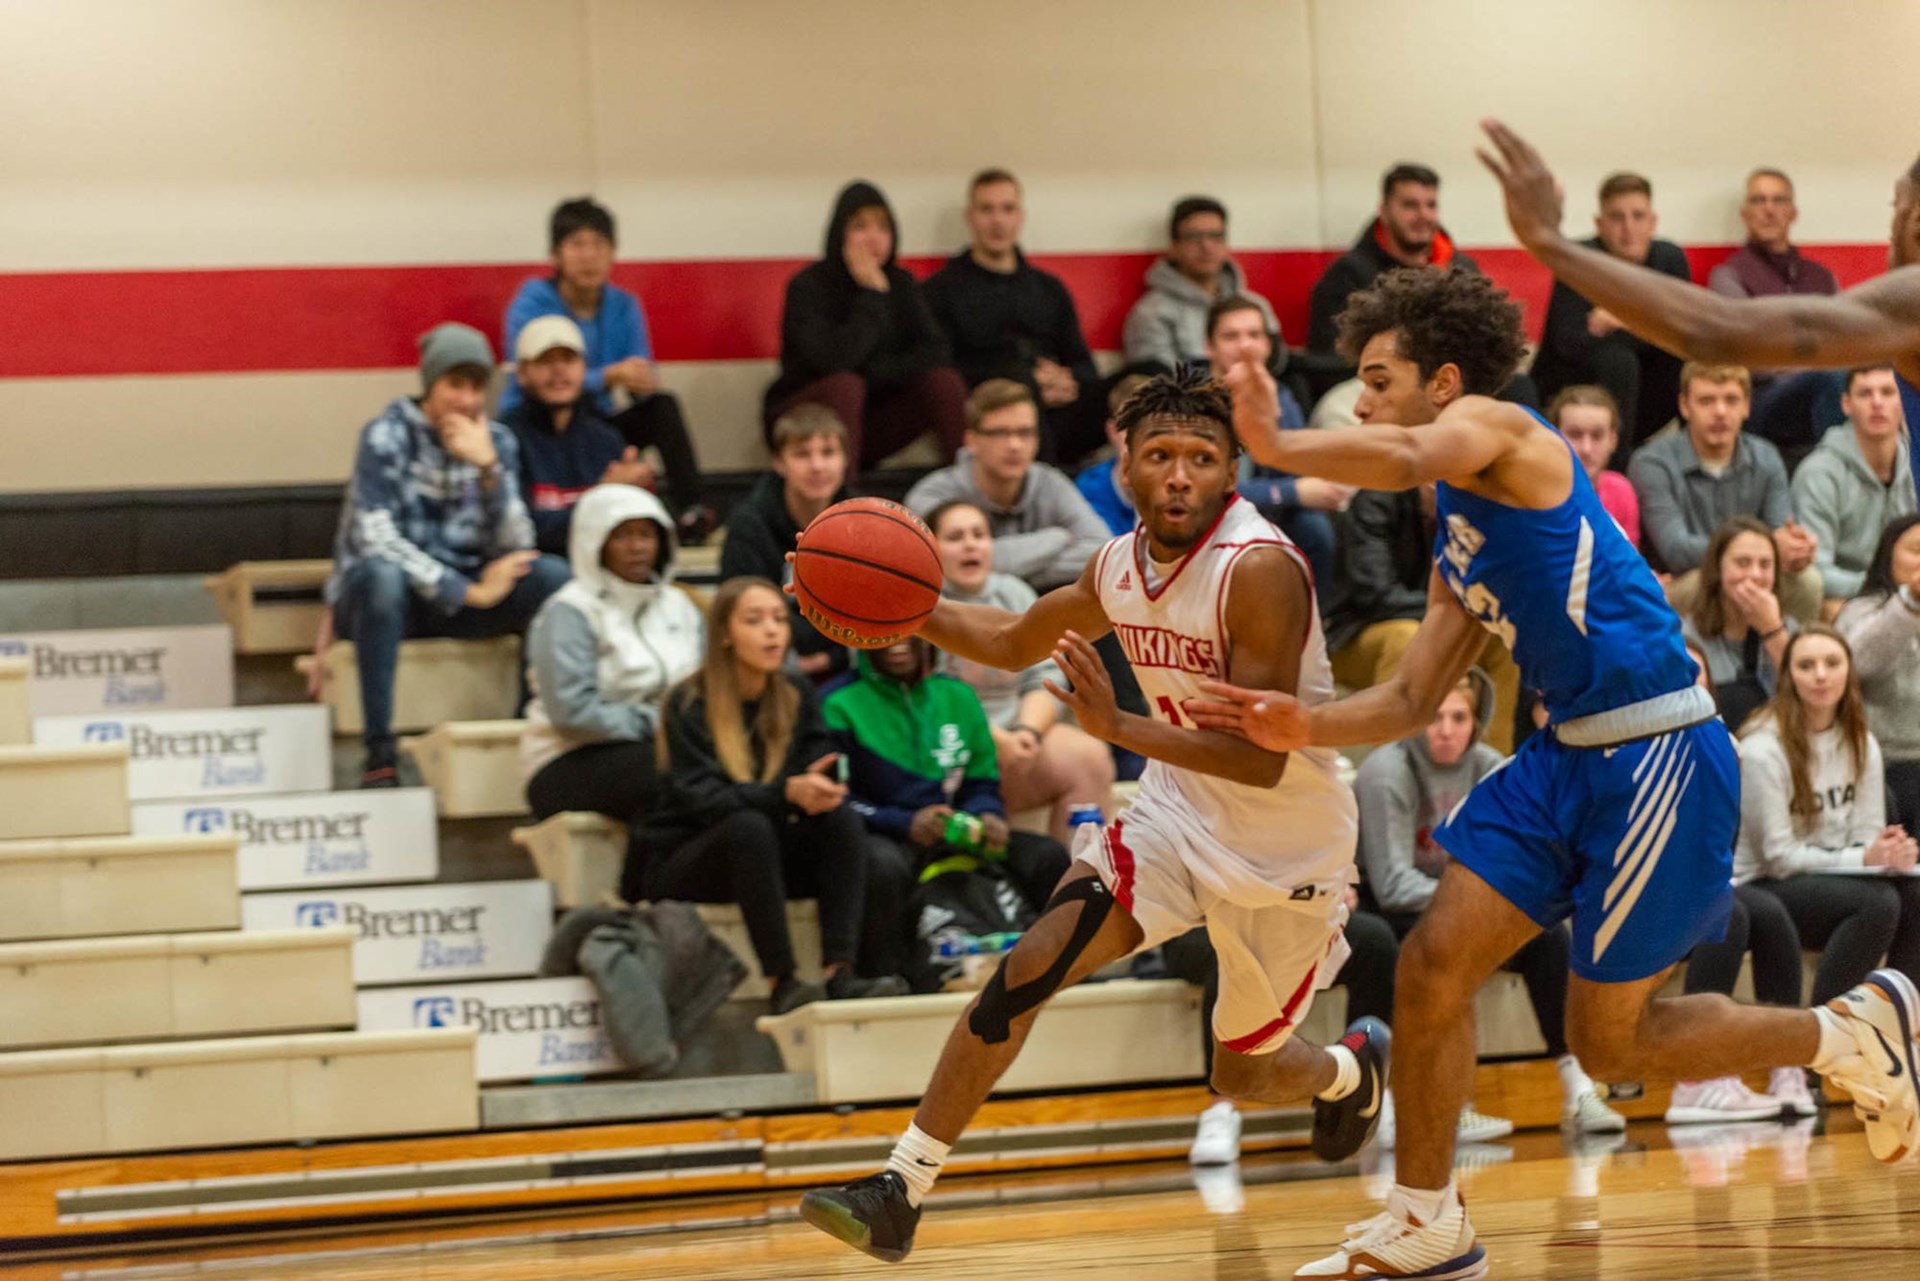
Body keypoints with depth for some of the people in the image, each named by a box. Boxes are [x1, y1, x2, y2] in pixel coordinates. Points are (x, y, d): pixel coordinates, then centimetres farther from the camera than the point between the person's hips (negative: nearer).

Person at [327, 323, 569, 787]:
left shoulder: (496, 441, 3)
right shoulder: (386, 436, -11)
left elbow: (515, 549, -7)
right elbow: (376, 539, -23)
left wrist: (489, 468, -22)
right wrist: (470, 592, -23)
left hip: (460, 596, 4)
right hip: (385, 593, -4)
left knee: (552, 576, -20)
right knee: (381, 573, -39)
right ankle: (379, 752, -38)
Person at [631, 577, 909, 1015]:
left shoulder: (797, 695, 5)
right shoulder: (688, 705, -12)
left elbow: (821, 776, 1)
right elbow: (703, 798, -24)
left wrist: (817, 790, -24)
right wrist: (786, 792, -38)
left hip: (770, 853, 5)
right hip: (681, 862, -5)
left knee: (842, 817, -22)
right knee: (749, 825, -37)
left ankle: (840, 974, -32)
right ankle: (783, 983, -38)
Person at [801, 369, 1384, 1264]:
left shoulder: (1260, 569, -26)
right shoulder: (1122, 565, -4)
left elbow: (1263, 760, -30)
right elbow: (1016, 642, 16)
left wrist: (1119, 728, -42)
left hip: (1285, 846, -5)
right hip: (1180, 814, 5)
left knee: (1242, 1073, 11)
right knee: (1032, 964, -16)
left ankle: (1351, 1068, 48)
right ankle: (901, 1190, -14)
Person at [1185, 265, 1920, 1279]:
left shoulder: (1494, 426, -7)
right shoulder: (1455, 551, 19)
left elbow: (1410, 458, -31)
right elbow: (1414, 699, 17)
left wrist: (1273, 446, -23)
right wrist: (1309, 728, 1)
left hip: (1657, 757, -9)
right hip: (1566, 756, 9)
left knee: (1608, 1042, -1)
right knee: (1432, 965, 3)